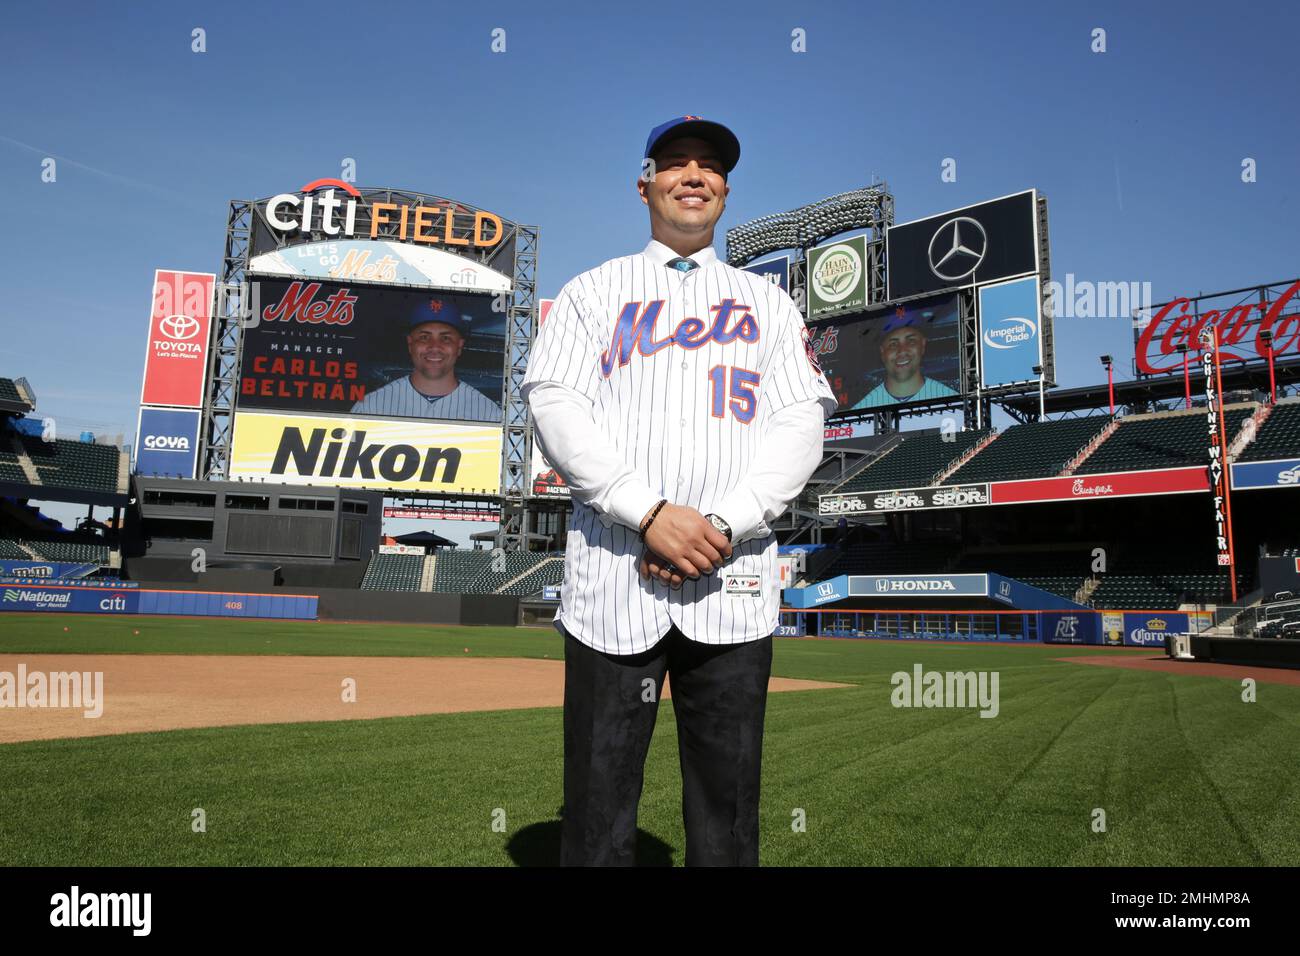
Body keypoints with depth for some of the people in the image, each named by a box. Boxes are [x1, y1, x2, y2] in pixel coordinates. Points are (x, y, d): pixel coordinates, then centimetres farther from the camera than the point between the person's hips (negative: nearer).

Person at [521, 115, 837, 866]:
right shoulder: (594, 291, 15)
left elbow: (802, 424, 6)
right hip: (613, 578, -1)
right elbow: (555, 407, 0)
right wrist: (650, 512, -14)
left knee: (728, 804, 6)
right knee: (598, 805, 3)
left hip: (734, 584, 1)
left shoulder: (768, 302, 18)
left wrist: (724, 524, -10)